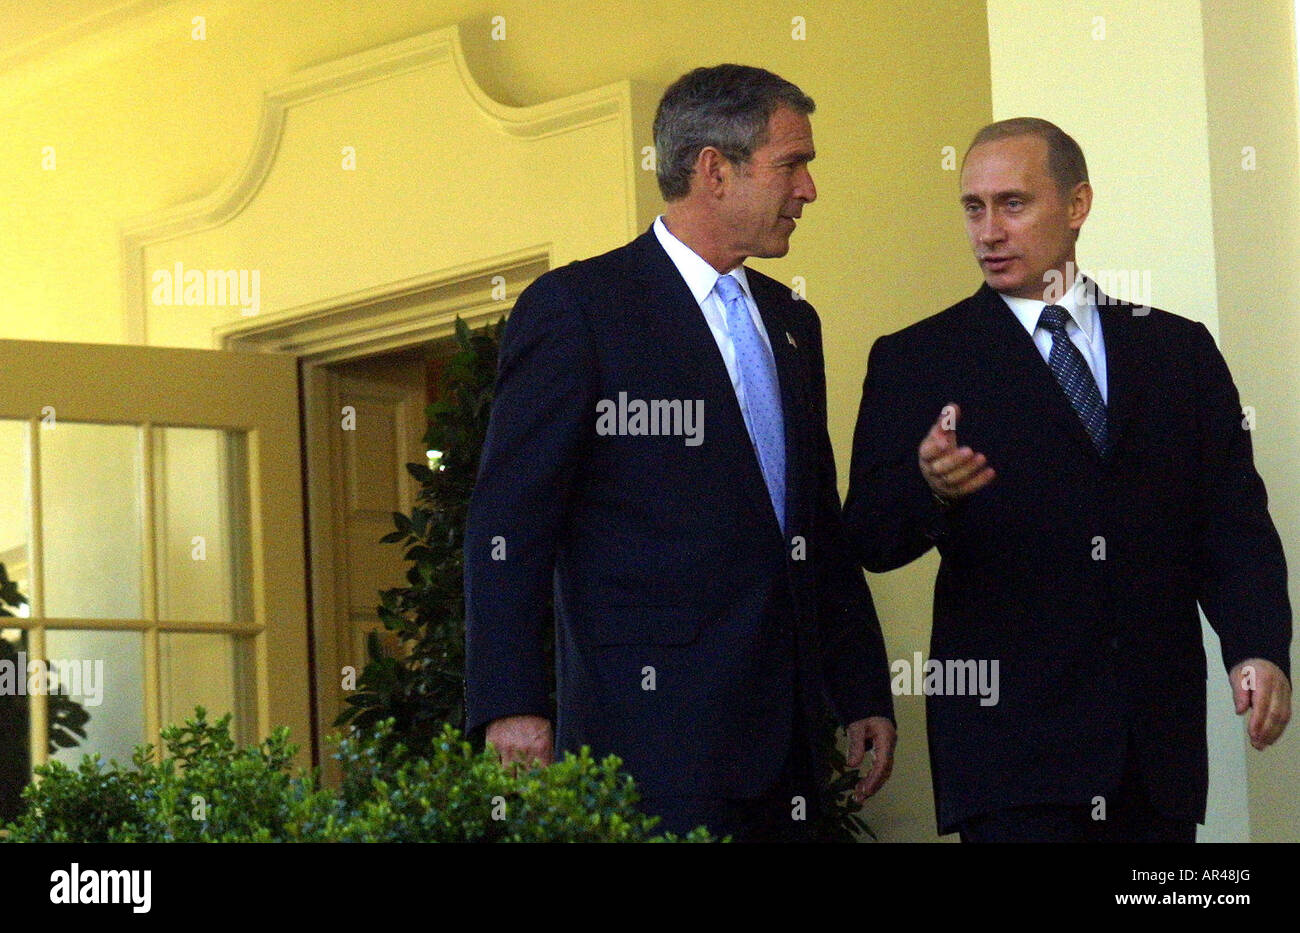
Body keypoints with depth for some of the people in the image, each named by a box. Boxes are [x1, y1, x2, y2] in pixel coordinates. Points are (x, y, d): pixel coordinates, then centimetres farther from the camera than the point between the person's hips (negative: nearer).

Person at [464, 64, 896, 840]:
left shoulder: (791, 324, 20)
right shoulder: (576, 309, -4)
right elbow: (509, 527, -8)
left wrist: (864, 692, 19)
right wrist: (511, 708, -15)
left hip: (783, 732, 7)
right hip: (656, 726, -7)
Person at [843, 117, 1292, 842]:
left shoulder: (1179, 351, 13)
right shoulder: (916, 361, 6)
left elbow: (1232, 517, 8)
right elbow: (871, 538, -3)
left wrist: (1258, 647, -8)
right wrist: (929, 487, -25)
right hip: (1010, 733, -2)